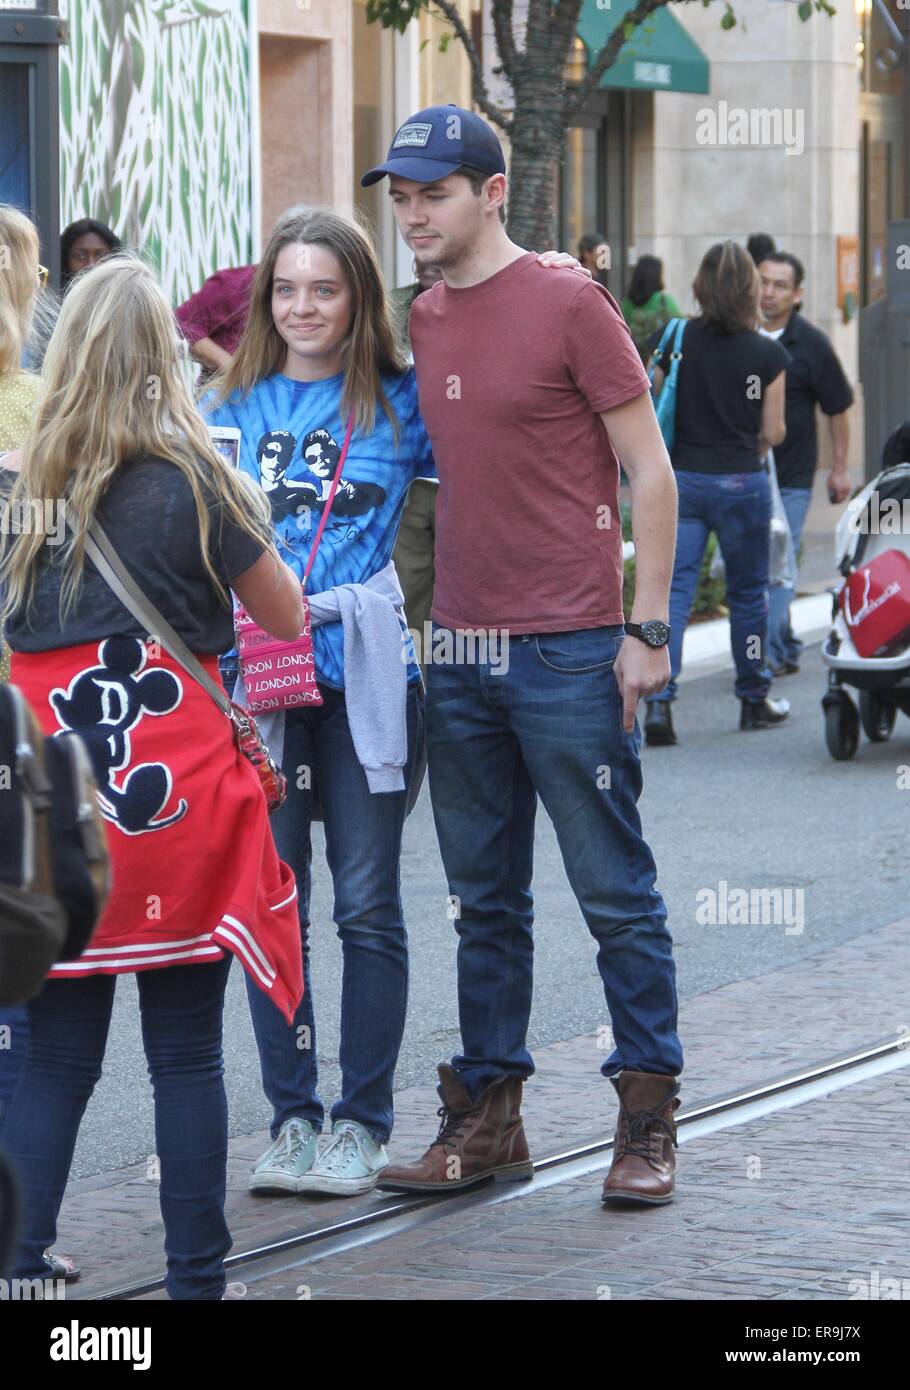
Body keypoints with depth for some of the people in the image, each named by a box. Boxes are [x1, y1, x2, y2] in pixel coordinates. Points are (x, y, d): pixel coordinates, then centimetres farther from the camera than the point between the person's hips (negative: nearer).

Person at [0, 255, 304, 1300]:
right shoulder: (192, 481, -5)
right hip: (178, 792, -2)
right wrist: (241, 527, 21)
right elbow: (286, 617, 6)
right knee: (186, 1051, 5)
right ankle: (196, 1274, 9)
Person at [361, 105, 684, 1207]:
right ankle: (486, 1117, 17)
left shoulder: (569, 306, -7)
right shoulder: (423, 321, 11)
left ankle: (649, 1122, 7)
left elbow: (650, 472, -6)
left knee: (614, 892, 0)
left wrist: (647, 629, -10)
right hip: (460, 657, 6)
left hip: (569, 652, -6)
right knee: (484, 901, 11)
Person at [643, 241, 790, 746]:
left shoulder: (677, 340, -3)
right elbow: (773, 432, -2)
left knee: (672, 590, 1)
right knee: (748, 592, 14)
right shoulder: (768, 354, -7)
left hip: (681, 478, 1)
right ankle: (754, 700, 25)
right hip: (742, 482, -1)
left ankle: (658, 700, -14)